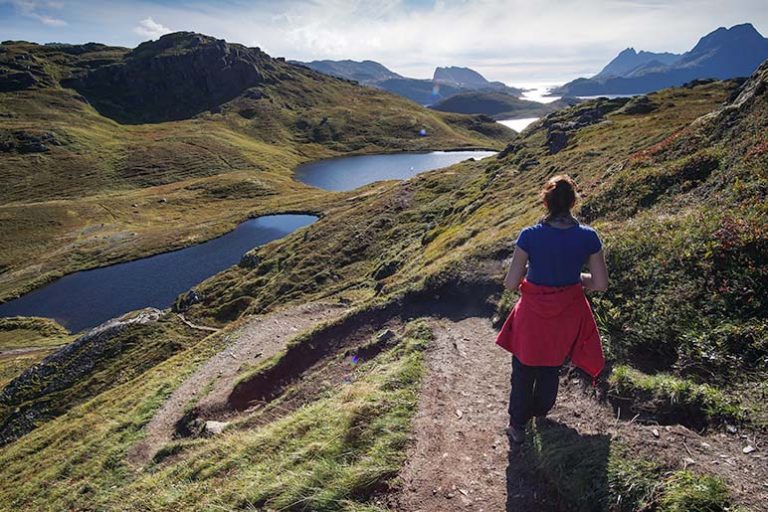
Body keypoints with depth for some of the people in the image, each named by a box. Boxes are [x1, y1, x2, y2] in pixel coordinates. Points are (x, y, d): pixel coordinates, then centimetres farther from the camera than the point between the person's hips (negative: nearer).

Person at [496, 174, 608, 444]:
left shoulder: (529, 235, -21)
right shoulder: (588, 237, -15)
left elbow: (511, 283, -17)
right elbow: (601, 284, -9)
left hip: (533, 313, -2)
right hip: (568, 314, 3)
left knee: (523, 371, 20)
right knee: (552, 368, 28)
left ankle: (518, 426, 32)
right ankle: (540, 411, 52)